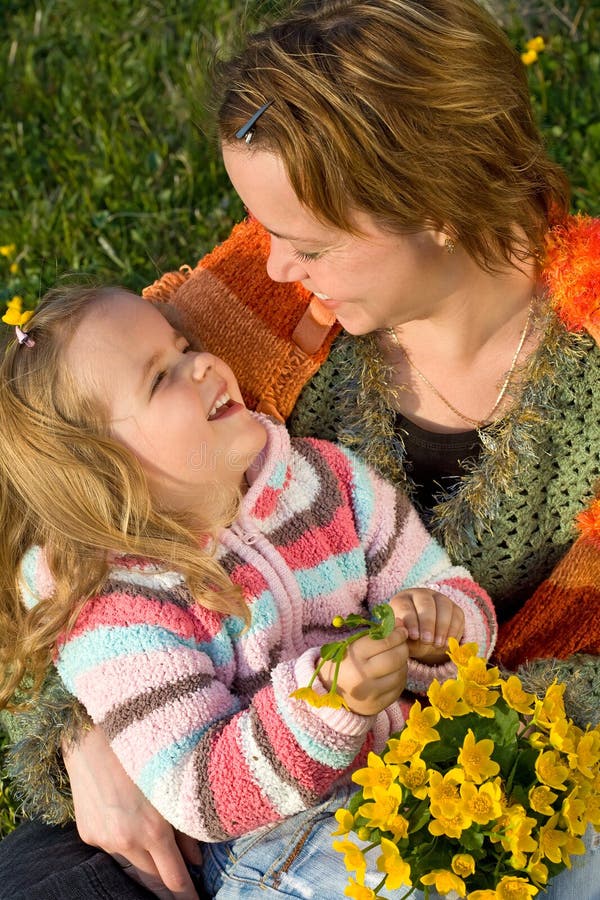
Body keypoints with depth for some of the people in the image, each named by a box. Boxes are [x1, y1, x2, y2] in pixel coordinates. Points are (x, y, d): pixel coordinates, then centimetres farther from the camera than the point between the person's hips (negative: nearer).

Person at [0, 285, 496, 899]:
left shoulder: (326, 475, 1)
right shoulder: (113, 610, -15)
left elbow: (453, 594, 7)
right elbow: (200, 799, -20)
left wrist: (435, 627, -18)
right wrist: (325, 698, -35)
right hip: (287, 844, -4)